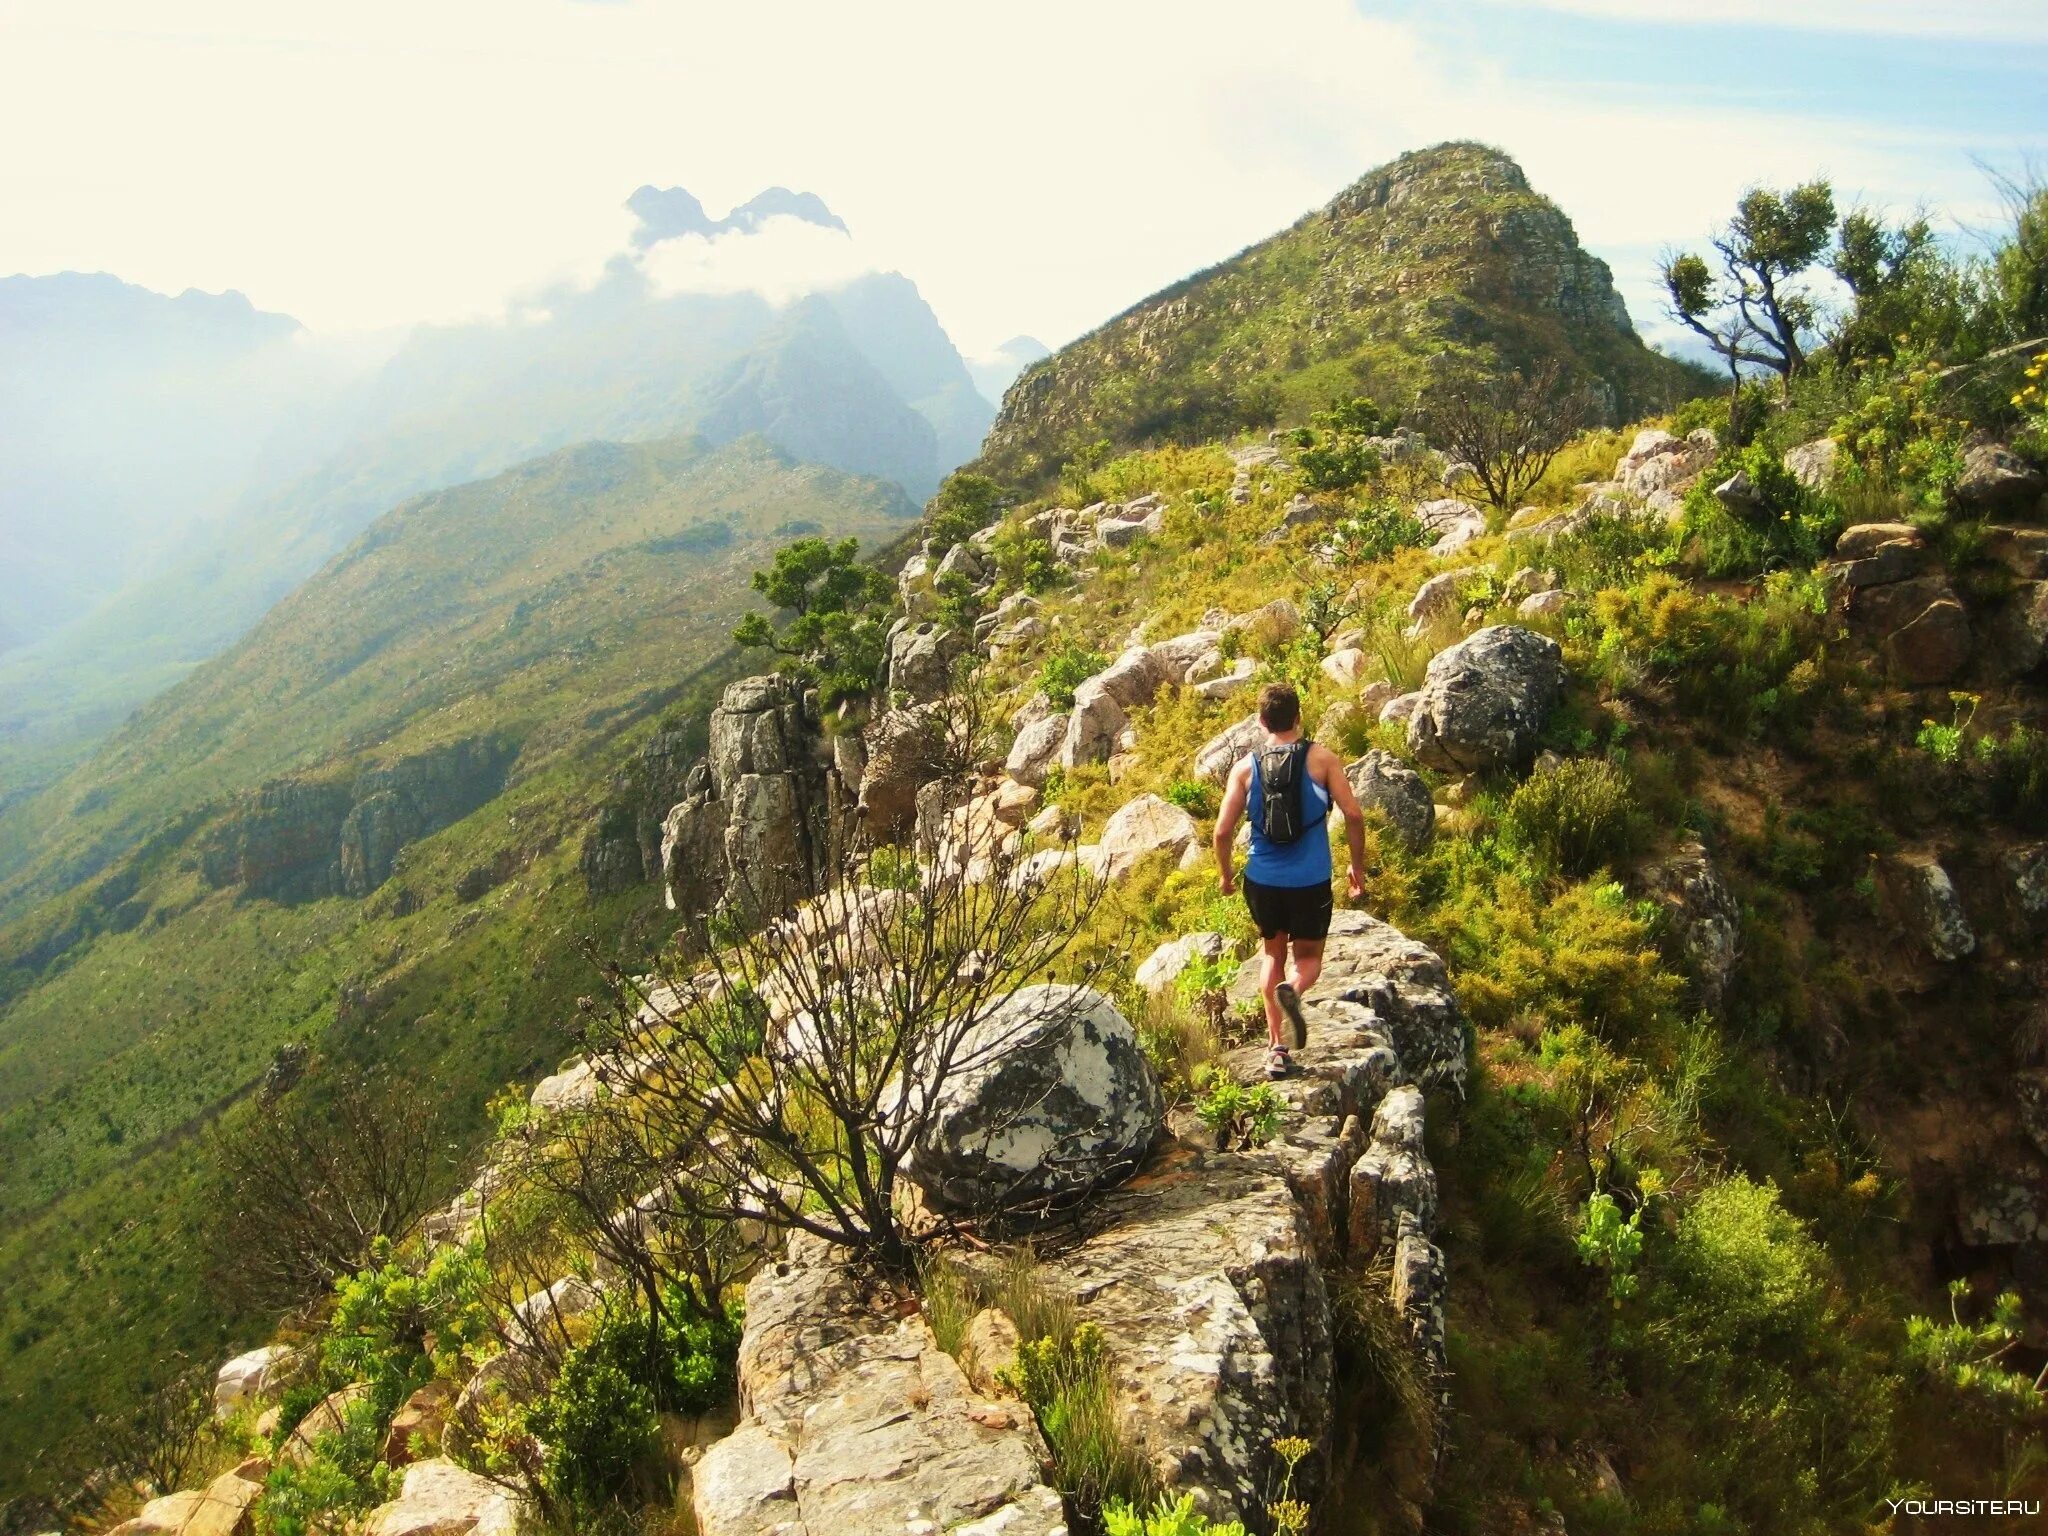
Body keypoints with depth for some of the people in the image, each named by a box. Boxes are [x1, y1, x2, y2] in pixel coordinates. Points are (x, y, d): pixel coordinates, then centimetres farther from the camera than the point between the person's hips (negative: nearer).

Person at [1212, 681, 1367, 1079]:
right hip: (1311, 882, -1)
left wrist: (1226, 873, 15)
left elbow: (1223, 831, -3)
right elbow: (1353, 815, -8)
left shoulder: (1245, 767, -1)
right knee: (1308, 959, 17)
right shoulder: (1321, 759, -4)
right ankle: (1292, 990, -20)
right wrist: (1358, 867, 6)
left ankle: (1277, 1047, 16)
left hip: (1262, 881, 2)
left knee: (1273, 953, 22)